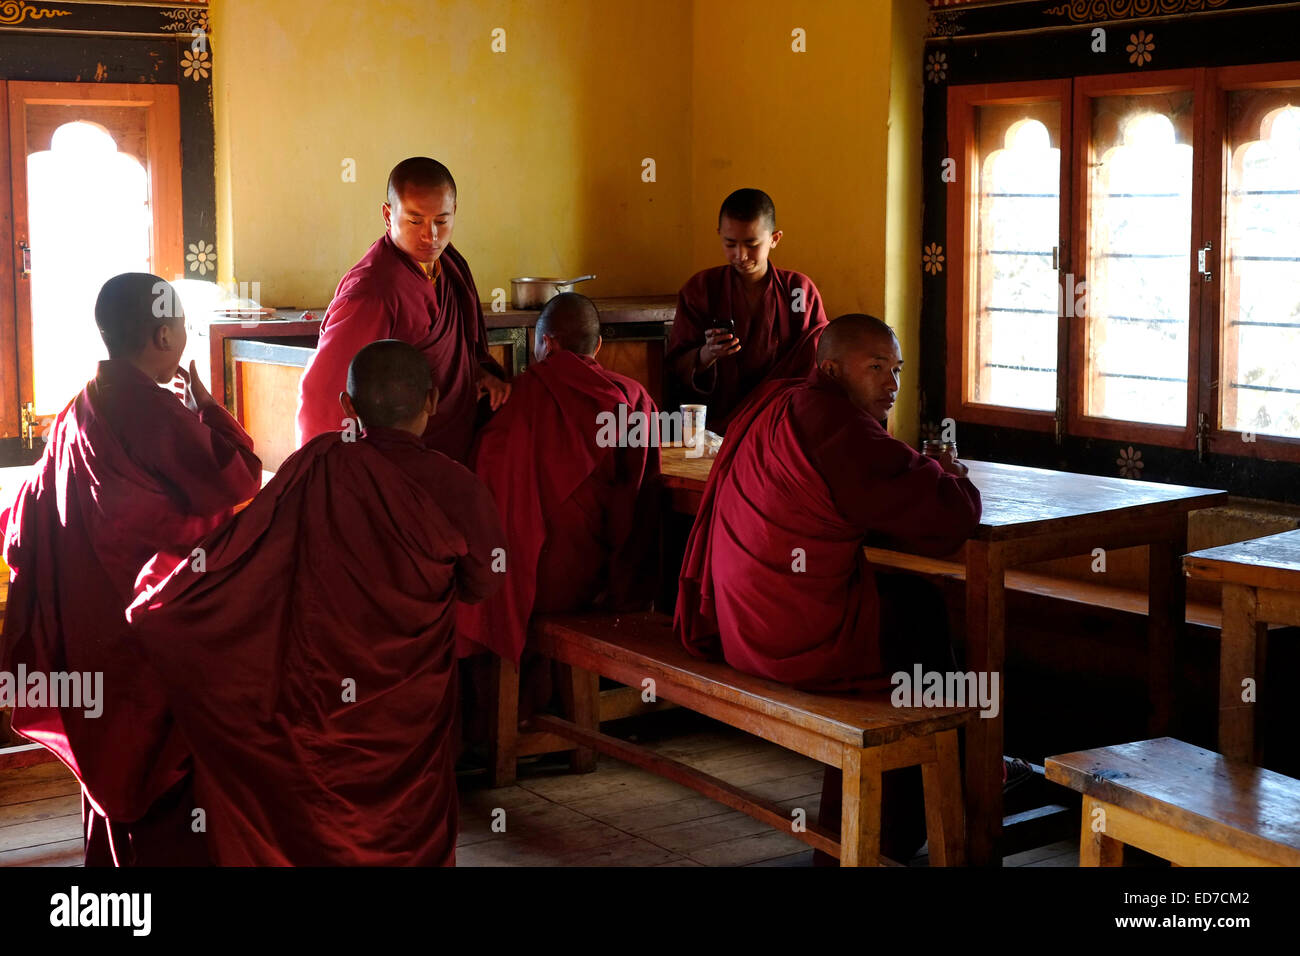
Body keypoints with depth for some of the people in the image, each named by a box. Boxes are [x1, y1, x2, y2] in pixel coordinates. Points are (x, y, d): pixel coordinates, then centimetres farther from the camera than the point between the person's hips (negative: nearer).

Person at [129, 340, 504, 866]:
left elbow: (240, 542, -8)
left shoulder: (319, 462, -13)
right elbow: (482, 584, 1)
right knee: (409, 832, 17)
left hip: (318, 698, 0)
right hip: (412, 708, 0)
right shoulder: (456, 487, -14)